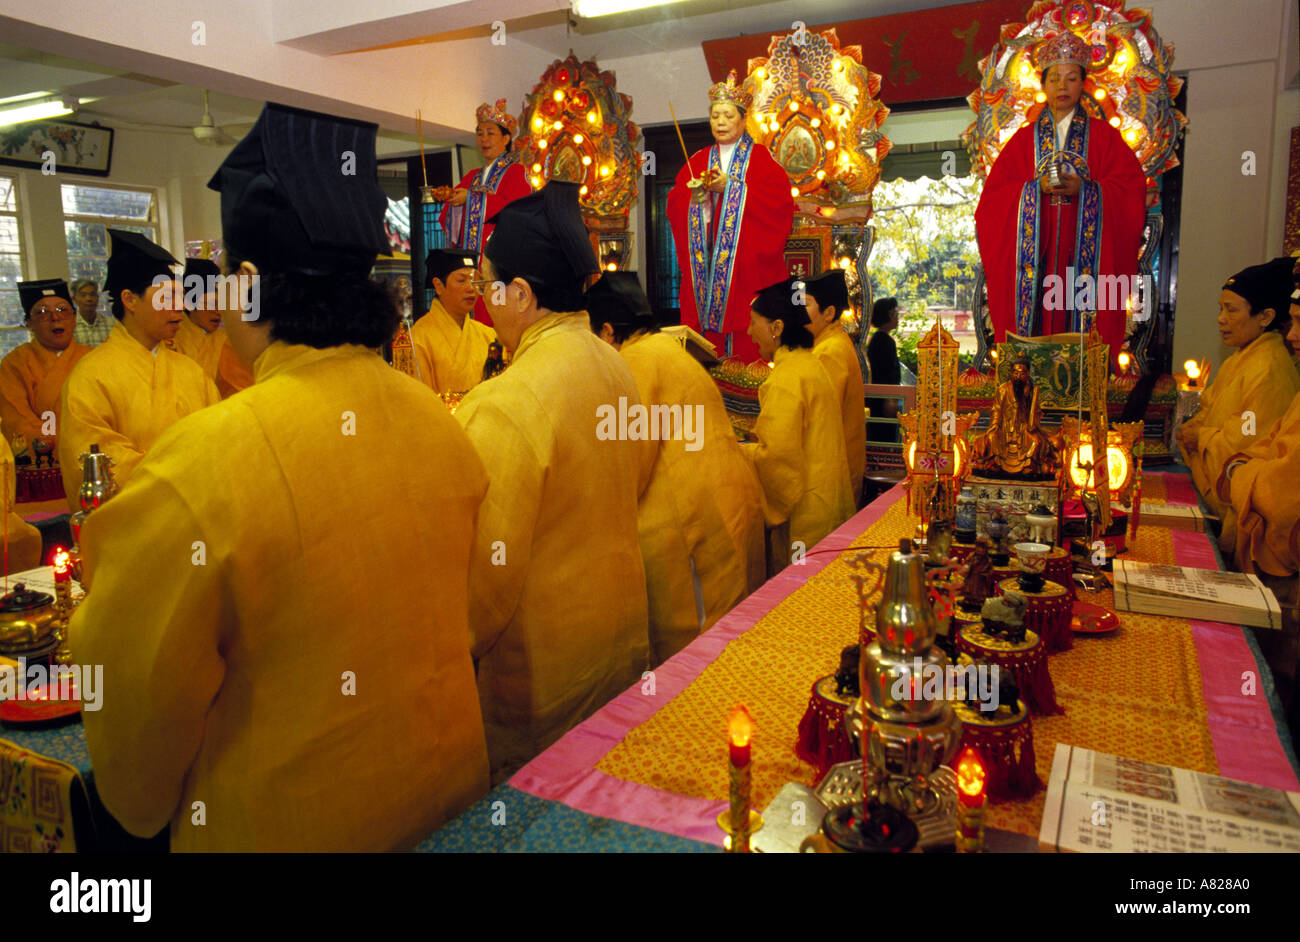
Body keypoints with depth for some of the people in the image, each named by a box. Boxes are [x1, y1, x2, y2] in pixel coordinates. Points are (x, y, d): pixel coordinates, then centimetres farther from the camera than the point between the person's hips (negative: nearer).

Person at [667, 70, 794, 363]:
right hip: (706, 260, 3)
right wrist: (695, 193, -11)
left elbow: (779, 201, -8)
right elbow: (674, 204, 10)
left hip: (746, 262, -3)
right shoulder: (698, 161, 18)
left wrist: (730, 186, -11)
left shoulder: (760, 158, 7)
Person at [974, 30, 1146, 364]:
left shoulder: (1104, 136, 13)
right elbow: (994, 195, 5)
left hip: (1085, 256, 0)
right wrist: (1037, 187, -11)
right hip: (1036, 258, 0)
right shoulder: (1024, 139, 14)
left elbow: (1132, 189, 4)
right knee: (1035, 331, -8)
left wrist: (1083, 188, -12)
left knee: (1085, 336, -8)